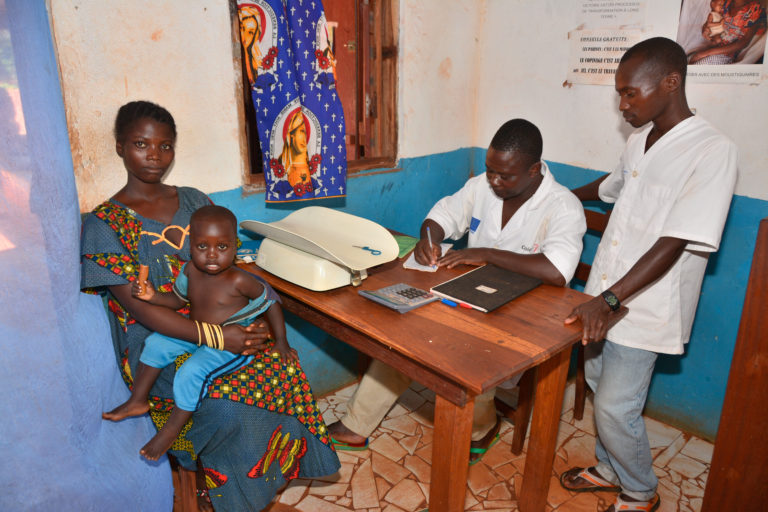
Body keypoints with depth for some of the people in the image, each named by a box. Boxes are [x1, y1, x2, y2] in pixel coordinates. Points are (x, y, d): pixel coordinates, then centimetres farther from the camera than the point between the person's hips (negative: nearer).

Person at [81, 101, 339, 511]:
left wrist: (257, 321, -11)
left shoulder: (194, 201, 10)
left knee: (284, 368, -20)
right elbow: (138, 306, -14)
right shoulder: (104, 224, -5)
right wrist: (215, 337, -26)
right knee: (223, 404, -28)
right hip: (153, 344, -4)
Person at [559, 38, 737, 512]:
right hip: (606, 295, 8)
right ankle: (610, 470, 42)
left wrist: (609, 300, -32)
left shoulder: (712, 151, -18)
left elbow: (674, 243, -25)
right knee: (600, 386, 19)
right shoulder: (640, 140, 7)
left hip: (644, 307, -7)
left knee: (616, 407, 0)